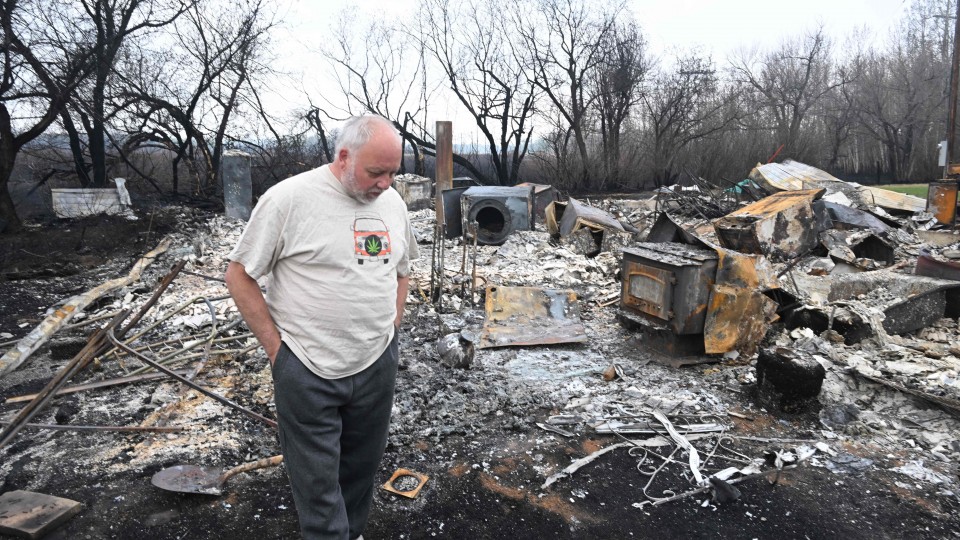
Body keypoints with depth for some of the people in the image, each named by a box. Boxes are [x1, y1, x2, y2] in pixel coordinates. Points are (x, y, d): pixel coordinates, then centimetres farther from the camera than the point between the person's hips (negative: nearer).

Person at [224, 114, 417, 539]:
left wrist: (391, 329, 11)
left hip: (378, 366, 5)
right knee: (318, 486, 7)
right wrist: (276, 348, -7)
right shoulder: (289, 198, -13)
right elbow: (239, 276, -6)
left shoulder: (393, 202, 4)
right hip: (307, 372, -5)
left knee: (362, 470, 21)